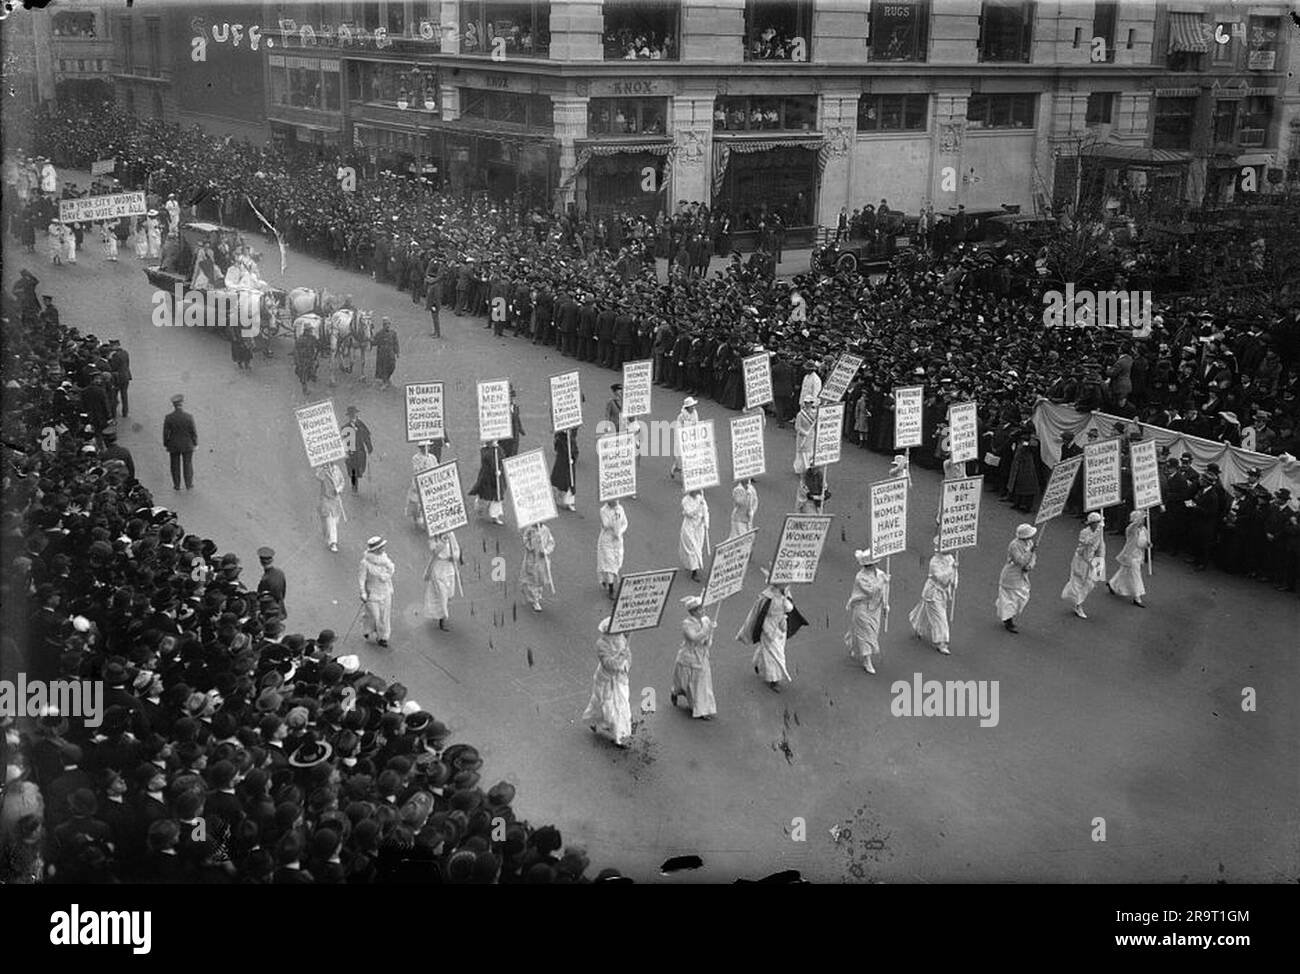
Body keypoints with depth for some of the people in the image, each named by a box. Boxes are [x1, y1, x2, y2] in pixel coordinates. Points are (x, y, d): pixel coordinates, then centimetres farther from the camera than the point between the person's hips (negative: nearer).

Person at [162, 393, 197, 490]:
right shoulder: (189, 417, -17)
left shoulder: (168, 418, -15)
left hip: (173, 446, 1)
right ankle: (189, 485, 22)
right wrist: (195, 444, 3)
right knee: (188, 464, 14)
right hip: (187, 445, -1)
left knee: (175, 465, 15)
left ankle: (176, 485, 22)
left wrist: (165, 445, 5)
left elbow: (165, 433, -8)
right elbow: (194, 432, -11)